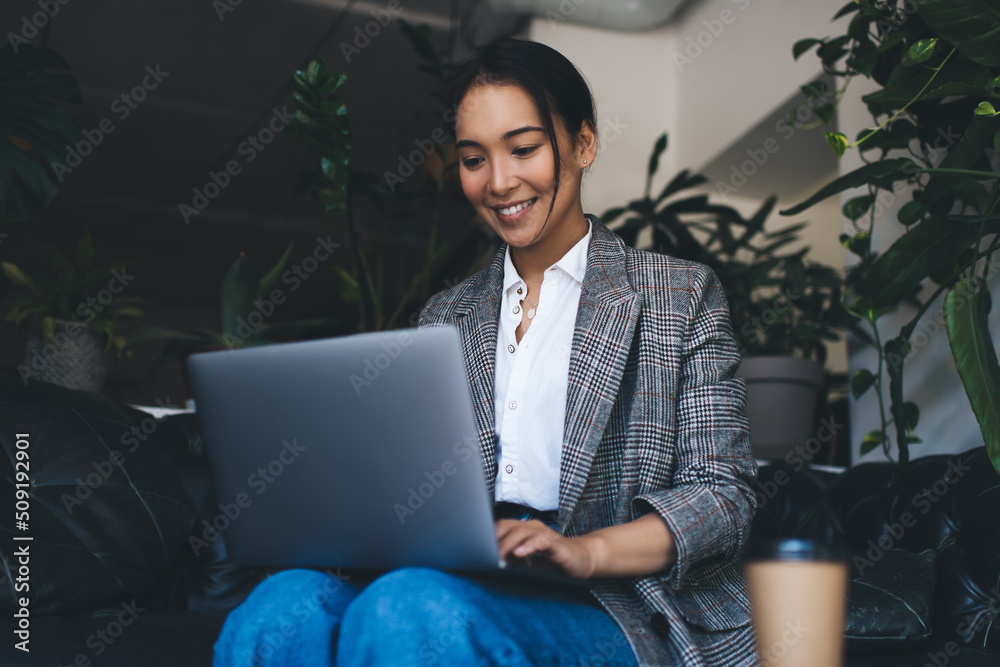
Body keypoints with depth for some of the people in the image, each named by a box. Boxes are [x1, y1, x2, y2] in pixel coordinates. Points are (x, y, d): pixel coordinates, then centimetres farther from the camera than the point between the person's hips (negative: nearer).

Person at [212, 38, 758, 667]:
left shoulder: (682, 296, 7)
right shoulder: (446, 317, 20)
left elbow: (724, 494, -1)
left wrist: (584, 551, -19)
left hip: (618, 607, -2)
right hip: (470, 588, 3)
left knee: (410, 610, -35)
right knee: (282, 609, -30)